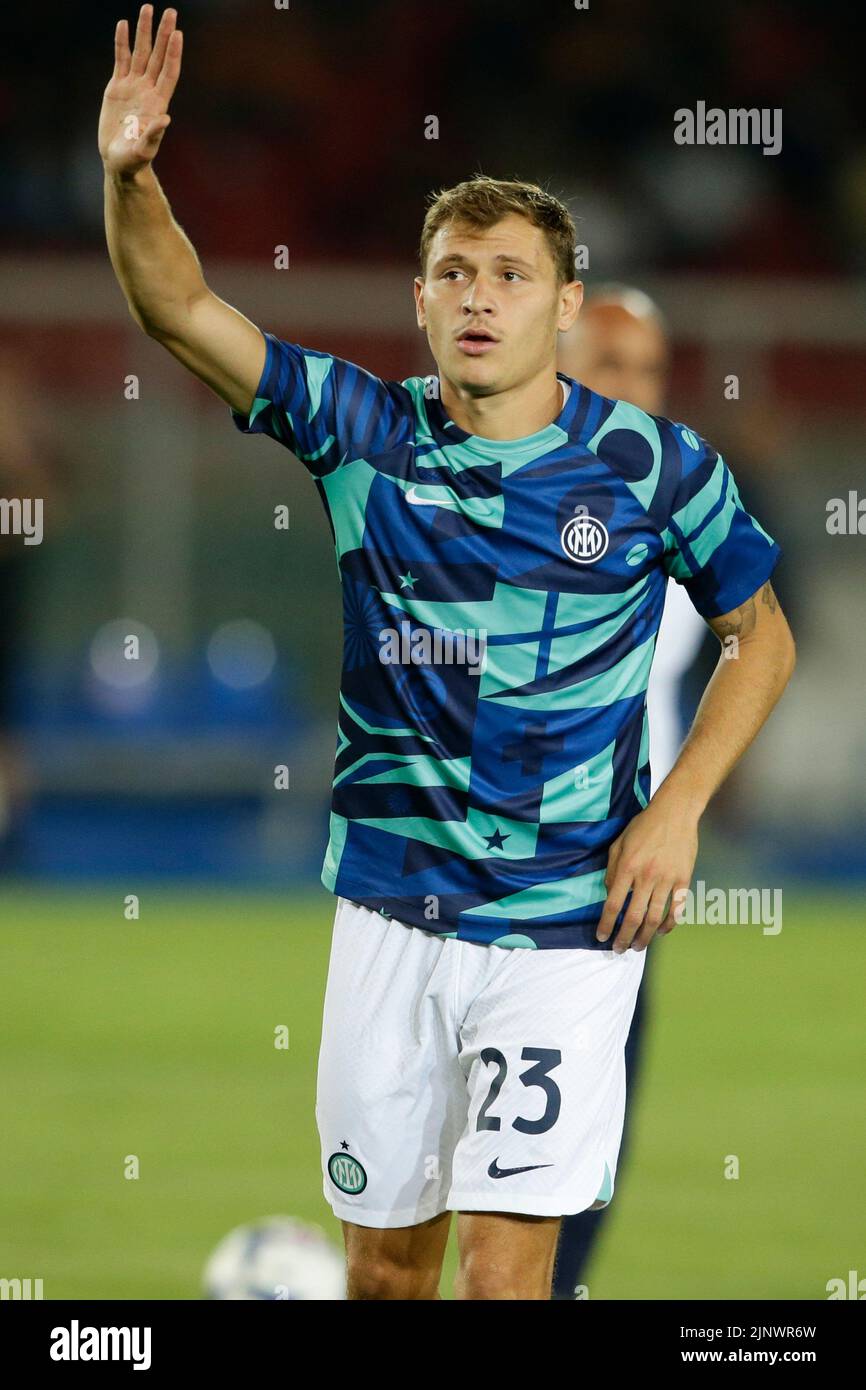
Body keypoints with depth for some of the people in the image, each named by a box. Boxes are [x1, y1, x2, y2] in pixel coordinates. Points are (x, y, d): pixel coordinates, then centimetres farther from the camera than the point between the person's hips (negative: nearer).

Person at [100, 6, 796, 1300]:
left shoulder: (651, 465, -4)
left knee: (503, 1269, -10)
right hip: (390, 912, 3)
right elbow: (178, 308, -7)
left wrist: (677, 811, -4)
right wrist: (129, 174, -26)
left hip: (567, 926, -3)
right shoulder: (366, 431, 0)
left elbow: (764, 636, 8)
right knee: (385, 1256, 11)